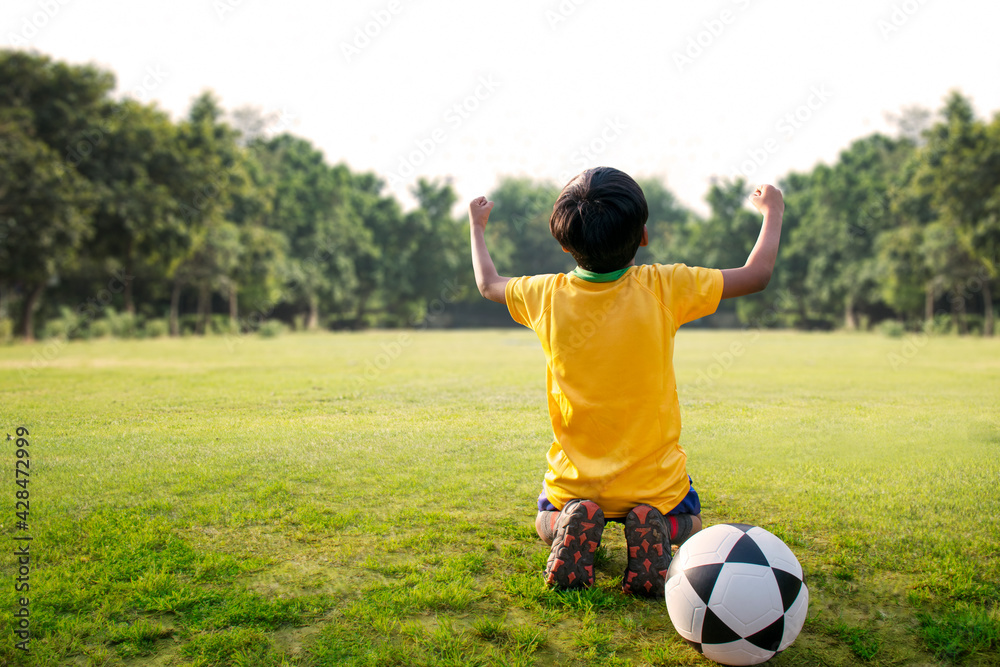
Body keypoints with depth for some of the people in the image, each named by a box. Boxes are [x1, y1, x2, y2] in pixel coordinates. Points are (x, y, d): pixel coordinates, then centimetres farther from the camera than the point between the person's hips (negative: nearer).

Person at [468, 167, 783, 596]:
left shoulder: (547, 296, -10)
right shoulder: (664, 289, -17)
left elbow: (488, 284, 11)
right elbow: (757, 274, -5)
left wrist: (477, 227, 29)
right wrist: (772, 211, 13)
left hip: (575, 476, 1)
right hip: (653, 478, -1)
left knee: (546, 523, 33)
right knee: (690, 525, 31)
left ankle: (573, 520, -4)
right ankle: (654, 528, -5)